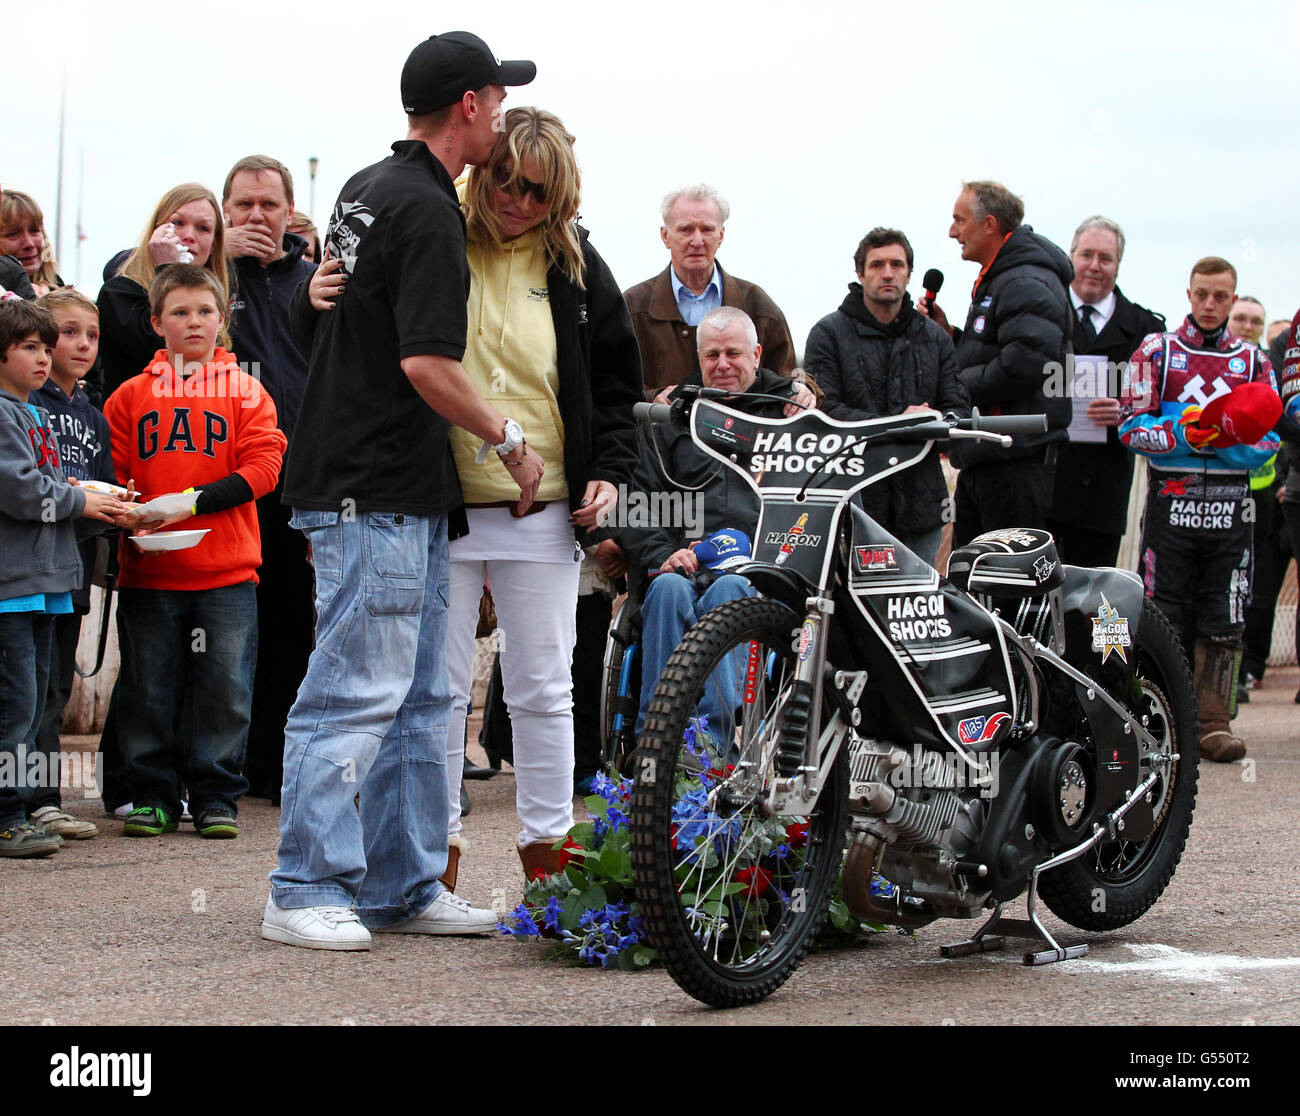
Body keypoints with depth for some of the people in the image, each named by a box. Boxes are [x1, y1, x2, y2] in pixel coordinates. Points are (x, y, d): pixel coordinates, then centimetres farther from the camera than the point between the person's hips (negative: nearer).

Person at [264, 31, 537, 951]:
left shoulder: (367, 189, 15)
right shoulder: (429, 212, -15)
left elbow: (319, 309, 28)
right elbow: (427, 365, -21)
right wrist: (509, 439, -9)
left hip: (402, 494, 10)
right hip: (377, 492, -10)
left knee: (417, 698, 12)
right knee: (359, 690, -7)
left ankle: (403, 885, 17)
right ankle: (305, 892, -2)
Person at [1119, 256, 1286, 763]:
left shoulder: (1253, 361, 13)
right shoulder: (1157, 351, 7)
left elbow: (1269, 438, 6)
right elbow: (1132, 427, -1)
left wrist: (1221, 440, -12)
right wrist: (1187, 435, -16)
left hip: (1229, 506, 2)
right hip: (1170, 502, -2)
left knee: (1223, 620, 0)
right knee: (1166, 619, -1)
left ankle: (1213, 721, 3)